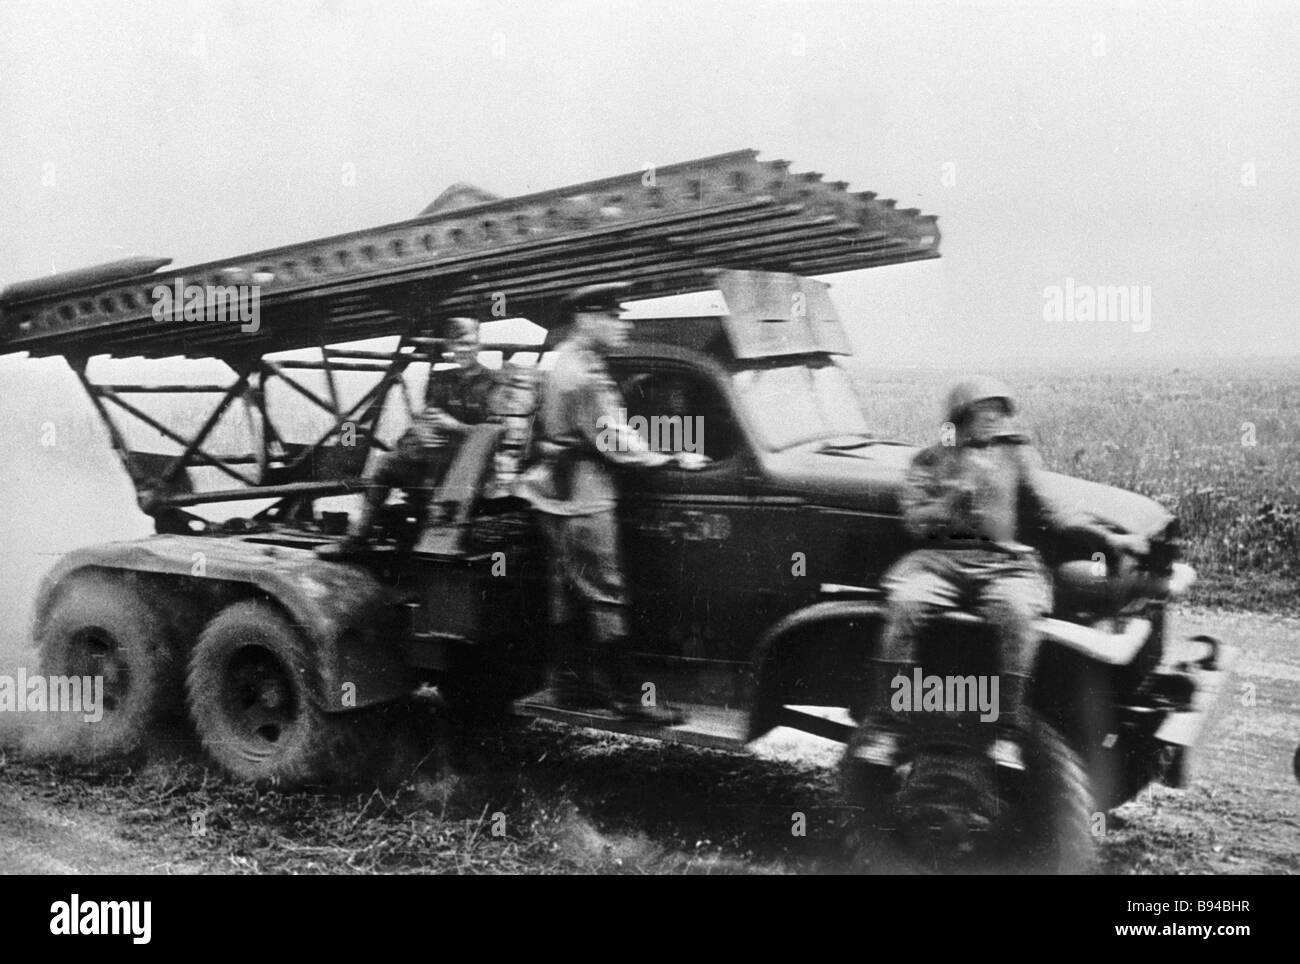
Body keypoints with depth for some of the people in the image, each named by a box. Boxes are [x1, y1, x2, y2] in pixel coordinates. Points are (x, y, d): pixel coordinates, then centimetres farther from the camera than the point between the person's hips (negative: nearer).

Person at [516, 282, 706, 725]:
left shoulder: (561, 360, 14)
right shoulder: (586, 376, -18)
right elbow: (614, 443, -20)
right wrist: (673, 459, -14)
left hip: (554, 495, 10)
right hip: (582, 499, -10)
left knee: (565, 590, 13)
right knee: (606, 596, -7)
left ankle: (569, 681, 21)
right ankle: (624, 695, -3)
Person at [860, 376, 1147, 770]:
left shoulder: (1017, 454, 21)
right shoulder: (931, 460, 20)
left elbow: (1048, 510, 12)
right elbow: (915, 522, 8)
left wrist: (1107, 538, 0)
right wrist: (955, 496, -7)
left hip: (1004, 563, 0)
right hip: (938, 558, 0)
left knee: (1017, 613, -33)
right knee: (904, 605, -30)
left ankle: (1008, 734, -28)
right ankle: (885, 728, -26)